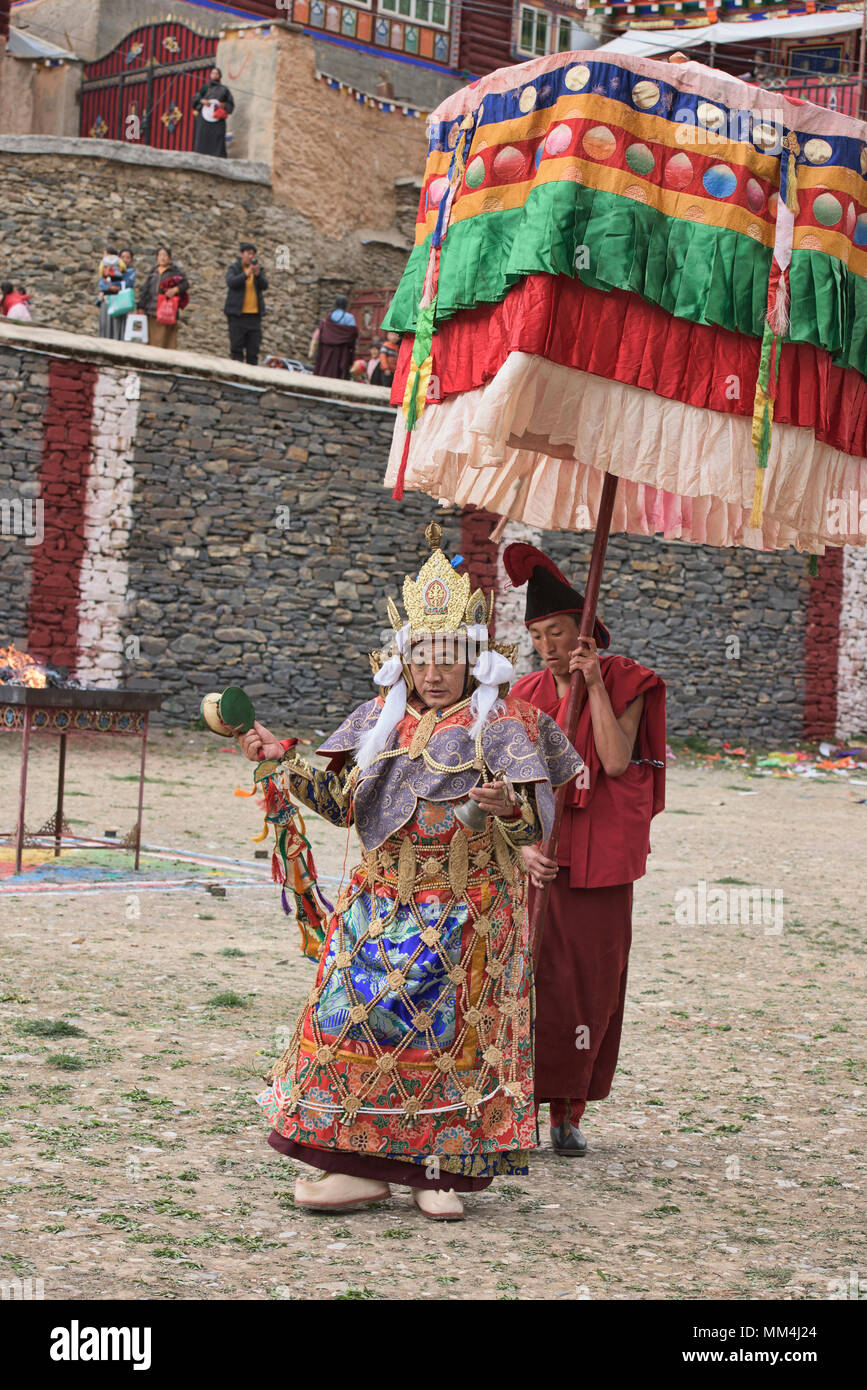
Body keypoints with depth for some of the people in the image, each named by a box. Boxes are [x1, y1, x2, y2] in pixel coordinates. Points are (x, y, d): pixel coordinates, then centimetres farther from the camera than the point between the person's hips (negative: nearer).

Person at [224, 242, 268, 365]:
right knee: (237, 346, -6)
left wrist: (258, 274, -20)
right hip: (237, 314, -3)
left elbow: (264, 286, -2)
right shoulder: (234, 268, 2)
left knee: (254, 346, 1)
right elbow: (231, 282, -16)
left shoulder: (259, 269, 11)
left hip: (255, 313, 3)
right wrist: (246, 274, -26)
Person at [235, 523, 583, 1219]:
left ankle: (441, 1169, 10)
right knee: (357, 1013, -1)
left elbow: (536, 818, -8)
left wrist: (510, 807, -31)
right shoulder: (382, 719, 11)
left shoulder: (502, 724, -4)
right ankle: (362, 1163, 6)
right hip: (384, 897, 4)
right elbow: (341, 800, 12)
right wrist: (281, 763, 3)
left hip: (467, 906, -4)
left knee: (452, 1028, 0)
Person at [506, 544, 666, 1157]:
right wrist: (525, 847, -11)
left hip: (601, 858, -2)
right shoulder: (528, 695, 7)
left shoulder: (625, 683, -1)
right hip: (542, 856, 2)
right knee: (530, 974, -5)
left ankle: (569, 1112, 9)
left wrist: (594, 686, -17)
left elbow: (616, 761, -16)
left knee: (593, 979, 0)